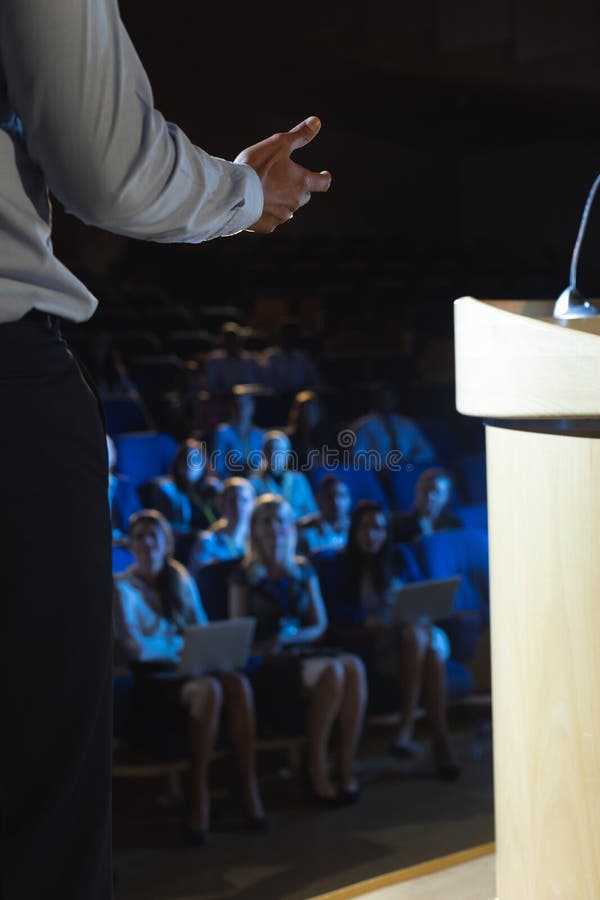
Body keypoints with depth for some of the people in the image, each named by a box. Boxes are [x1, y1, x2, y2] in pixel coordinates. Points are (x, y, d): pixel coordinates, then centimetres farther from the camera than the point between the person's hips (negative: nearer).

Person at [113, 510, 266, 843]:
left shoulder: (182, 581, 20)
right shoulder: (123, 588, 3)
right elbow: (134, 647, -8)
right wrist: (182, 648, -8)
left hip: (189, 668, 5)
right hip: (152, 678, -5)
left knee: (238, 683, -30)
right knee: (208, 689, -37)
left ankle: (250, 790, -32)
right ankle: (199, 800, -34)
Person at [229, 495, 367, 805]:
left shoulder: (304, 570, 18)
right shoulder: (245, 576, 8)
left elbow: (319, 625, 15)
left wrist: (290, 637, -5)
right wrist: (262, 646, -17)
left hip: (301, 652, 4)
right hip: (266, 665, -4)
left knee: (353, 666, -30)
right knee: (331, 671, -34)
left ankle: (346, 769, -30)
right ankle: (317, 774, -27)